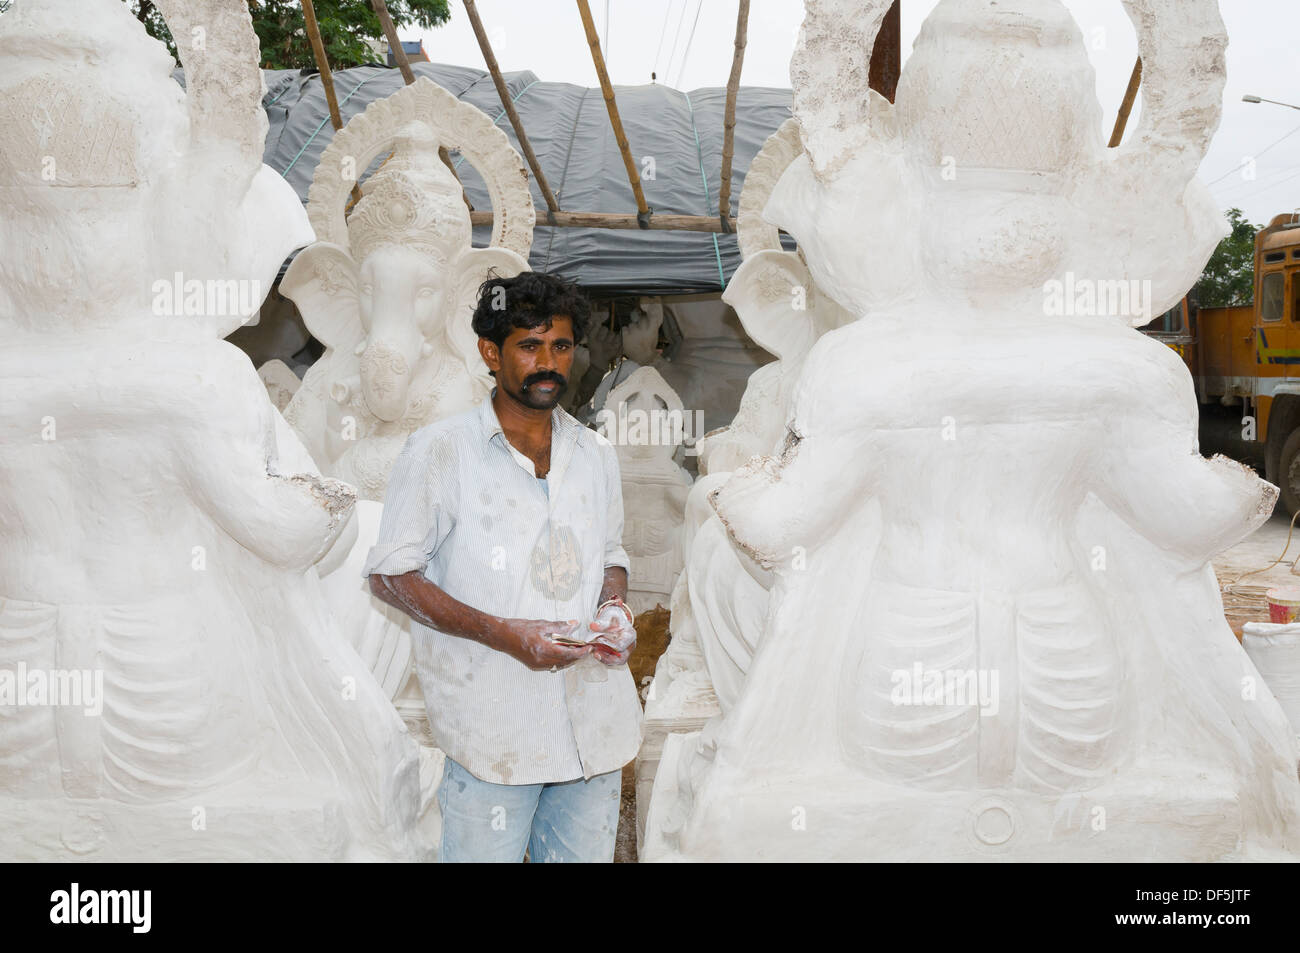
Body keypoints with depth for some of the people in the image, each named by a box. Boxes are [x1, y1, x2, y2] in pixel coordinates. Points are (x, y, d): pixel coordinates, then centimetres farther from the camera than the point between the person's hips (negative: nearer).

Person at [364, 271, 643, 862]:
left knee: (586, 853, 11)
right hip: (491, 721, -4)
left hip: (594, 723, 5)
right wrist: (501, 633, -17)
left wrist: (612, 607, -2)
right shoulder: (438, 451, -4)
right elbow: (390, 573, -5)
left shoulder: (596, 454, 12)